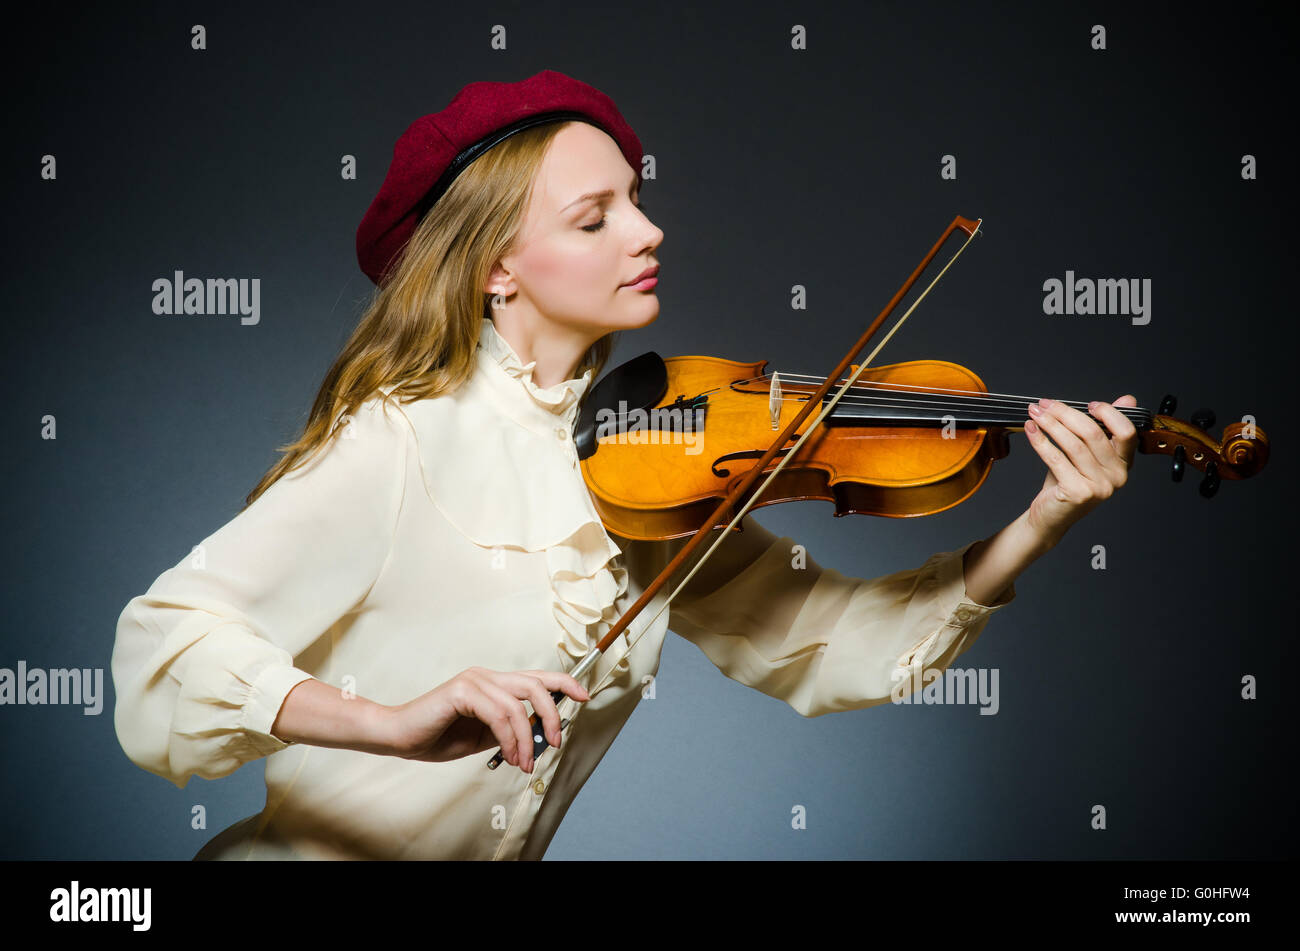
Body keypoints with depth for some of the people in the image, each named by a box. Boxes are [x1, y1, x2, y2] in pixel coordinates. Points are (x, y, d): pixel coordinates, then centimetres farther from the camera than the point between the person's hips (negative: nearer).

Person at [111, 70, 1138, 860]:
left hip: (502, 855, 5)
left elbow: (819, 645, -1)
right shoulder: (403, 443, -17)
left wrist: (1037, 531, -12)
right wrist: (389, 722, -38)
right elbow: (163, 640, -23)